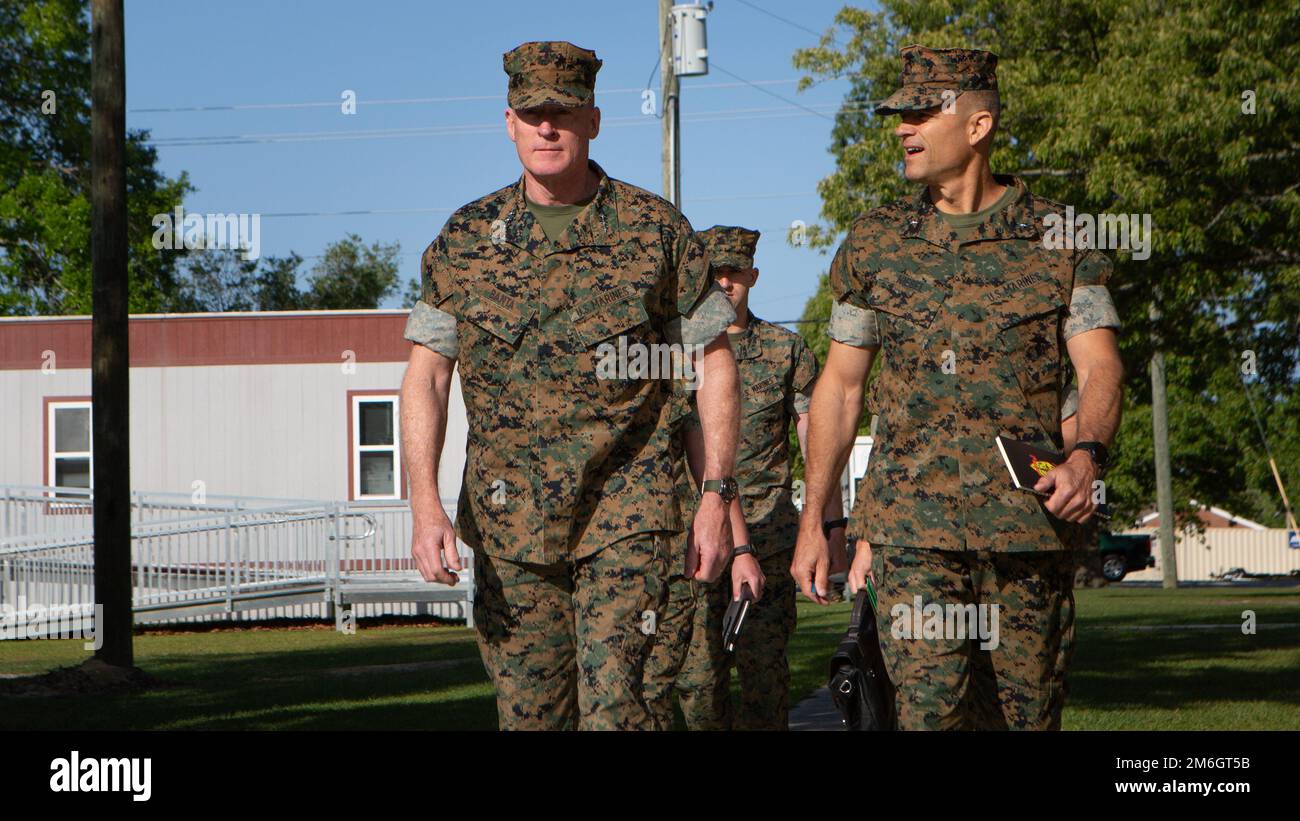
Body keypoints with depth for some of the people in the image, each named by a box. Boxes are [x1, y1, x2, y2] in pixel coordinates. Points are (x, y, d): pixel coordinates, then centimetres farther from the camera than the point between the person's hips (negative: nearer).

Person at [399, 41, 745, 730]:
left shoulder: (656, 230, 0)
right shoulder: (465, 239, 4)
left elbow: (713, 362, 4)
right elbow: (426, 375, 3)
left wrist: (718, 495, -3)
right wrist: (425, 504, -9)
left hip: (625, 514, -2)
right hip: (509, 518, 2)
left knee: (614, 706, -13)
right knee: (528, 712, 8)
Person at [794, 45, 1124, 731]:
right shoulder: (874, 243, 10)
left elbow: (1099, 365, -1)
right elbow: (840, 384, 14)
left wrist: (1086, 453, -23)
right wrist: (812, 521, 10)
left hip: (1032, 519, 0)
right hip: (914, 523, 0)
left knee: (1028, 714, 5)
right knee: (929, 708, -13)